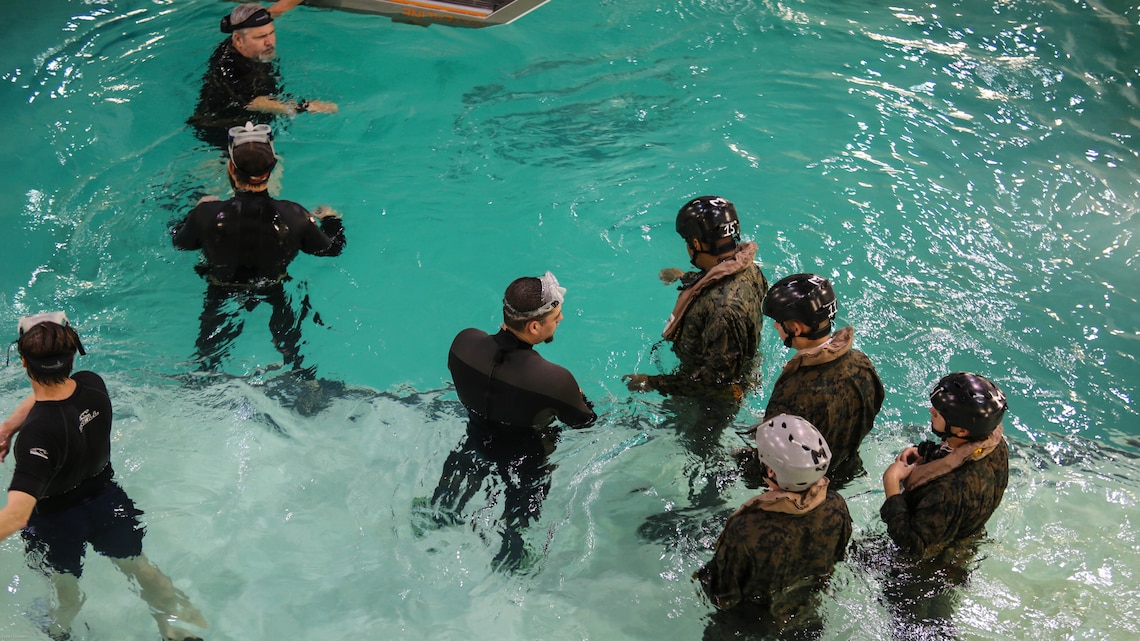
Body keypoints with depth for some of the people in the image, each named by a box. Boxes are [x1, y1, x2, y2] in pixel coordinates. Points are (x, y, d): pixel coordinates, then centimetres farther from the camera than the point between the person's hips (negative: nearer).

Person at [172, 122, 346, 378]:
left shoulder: (207, 215, -33)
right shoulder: (294, 216, -32)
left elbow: (180, 242, -9)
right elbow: (332, 249, -13)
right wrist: (332, 219, 8)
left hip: (223, 299, 0)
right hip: (278, 296, 1)